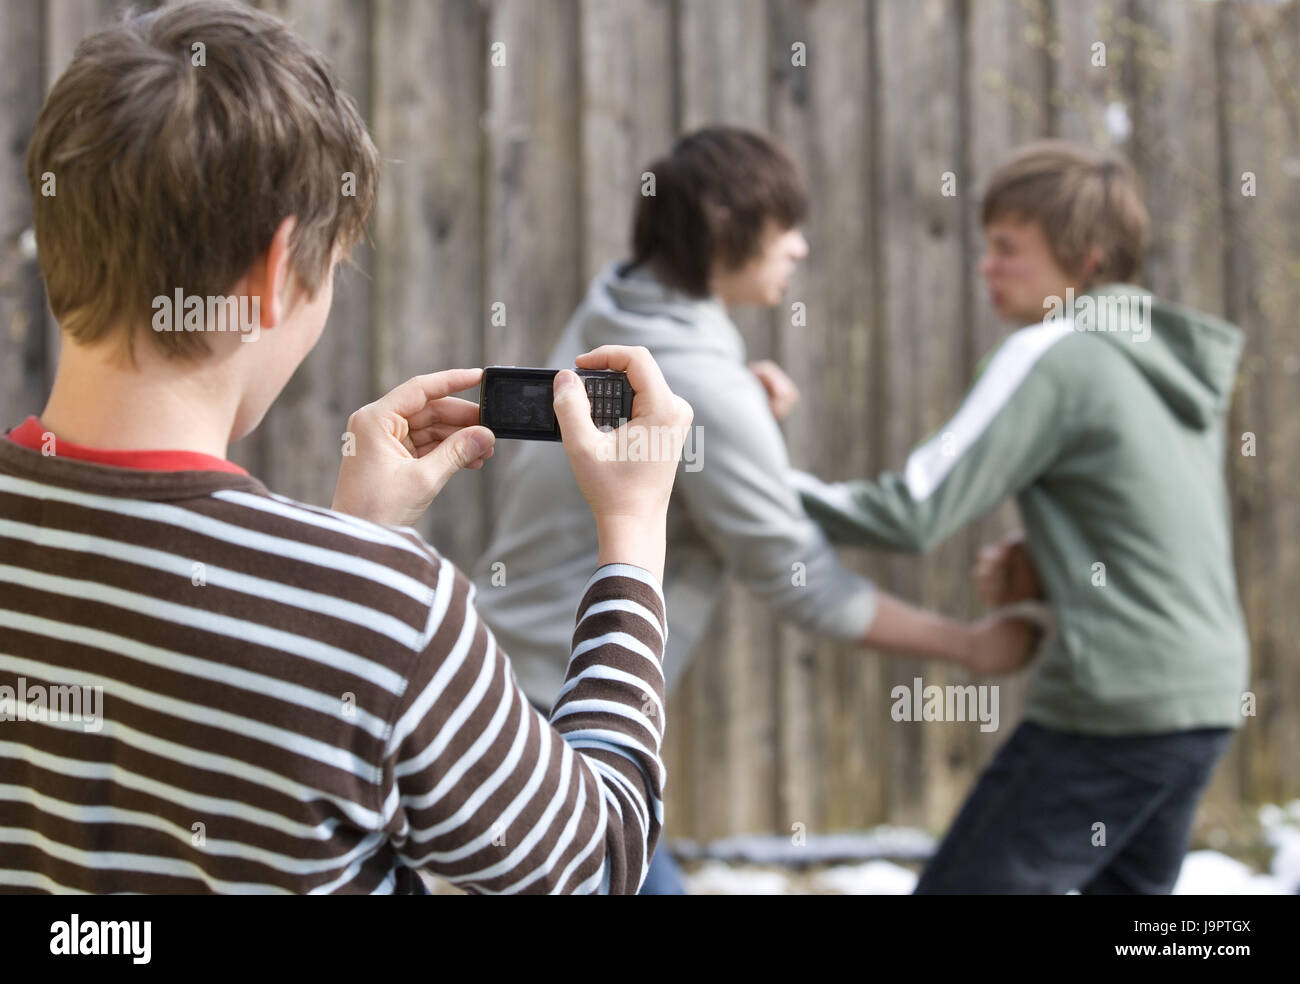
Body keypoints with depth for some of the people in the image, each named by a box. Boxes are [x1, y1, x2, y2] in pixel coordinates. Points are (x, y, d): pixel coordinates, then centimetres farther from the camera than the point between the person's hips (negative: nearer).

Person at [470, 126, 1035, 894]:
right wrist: (972, 644, -6)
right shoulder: (706, 389, -20)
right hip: (558, 708, -9)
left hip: (512, 673, 9)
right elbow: (807, 586, -16)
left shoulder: (607, 320, 6)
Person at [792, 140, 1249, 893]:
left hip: (1117, 710, -9)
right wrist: (1046, 563, 8)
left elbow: (913, 514, -14)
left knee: (963, 882, -1)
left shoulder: (1055, 354, -11)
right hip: (1207, 698, 9)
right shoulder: (1179, 360, 15)